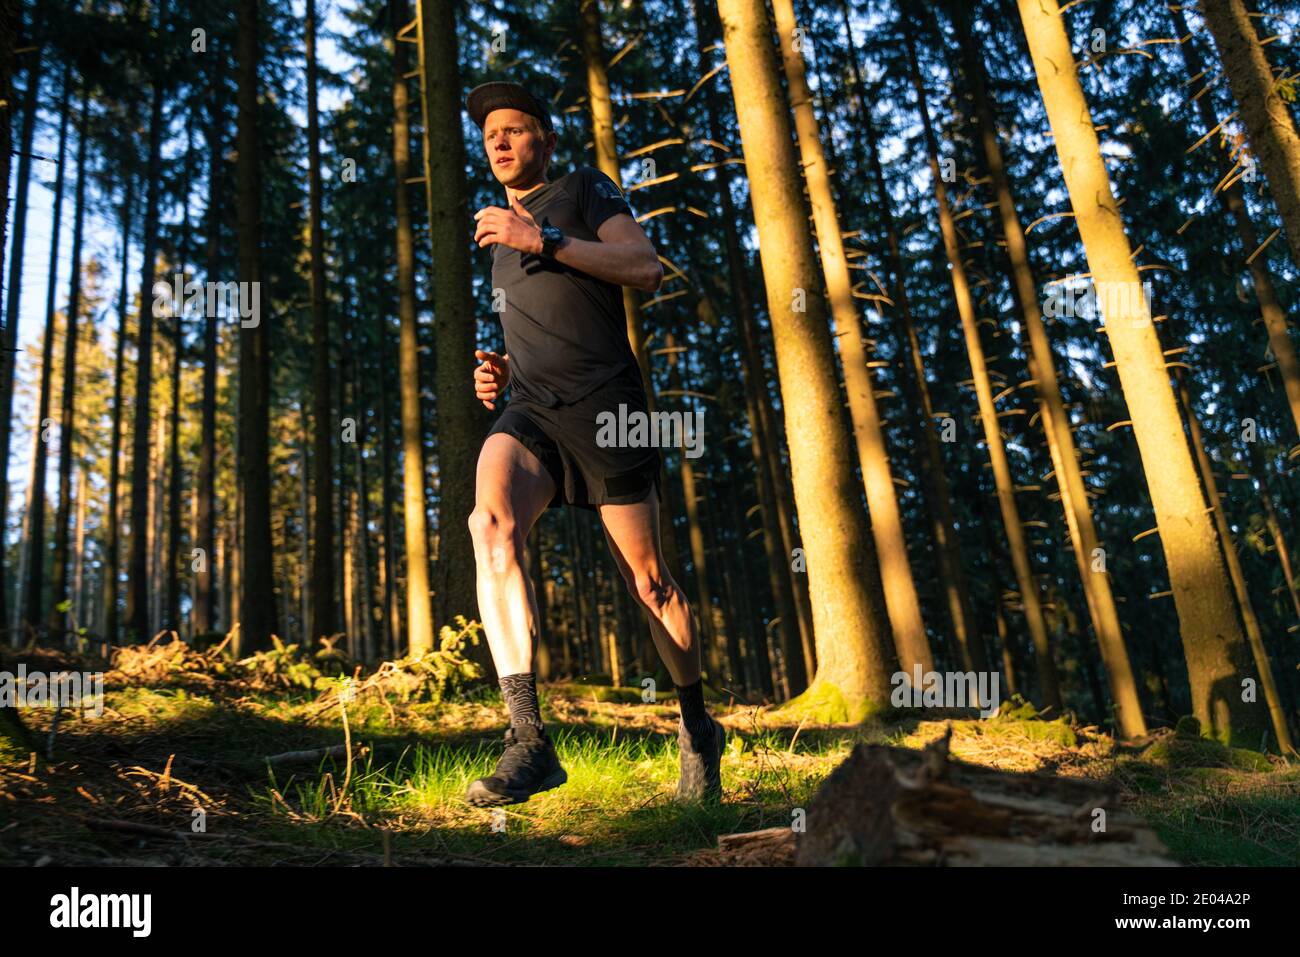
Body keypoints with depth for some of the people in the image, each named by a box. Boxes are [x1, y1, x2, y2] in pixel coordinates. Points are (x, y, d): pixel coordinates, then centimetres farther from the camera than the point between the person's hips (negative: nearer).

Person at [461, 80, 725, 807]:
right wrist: (501, 371, 15)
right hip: (528, 412, 5)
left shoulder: (585, 191, 12)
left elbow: (646, 268, -6)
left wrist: (544, 240, -14)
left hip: (603, 406, -4)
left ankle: (699, 731, 22)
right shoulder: (503, 237, 29)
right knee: (492, 523, -28)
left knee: (649, 582, -1)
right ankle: (530, 740, -34)